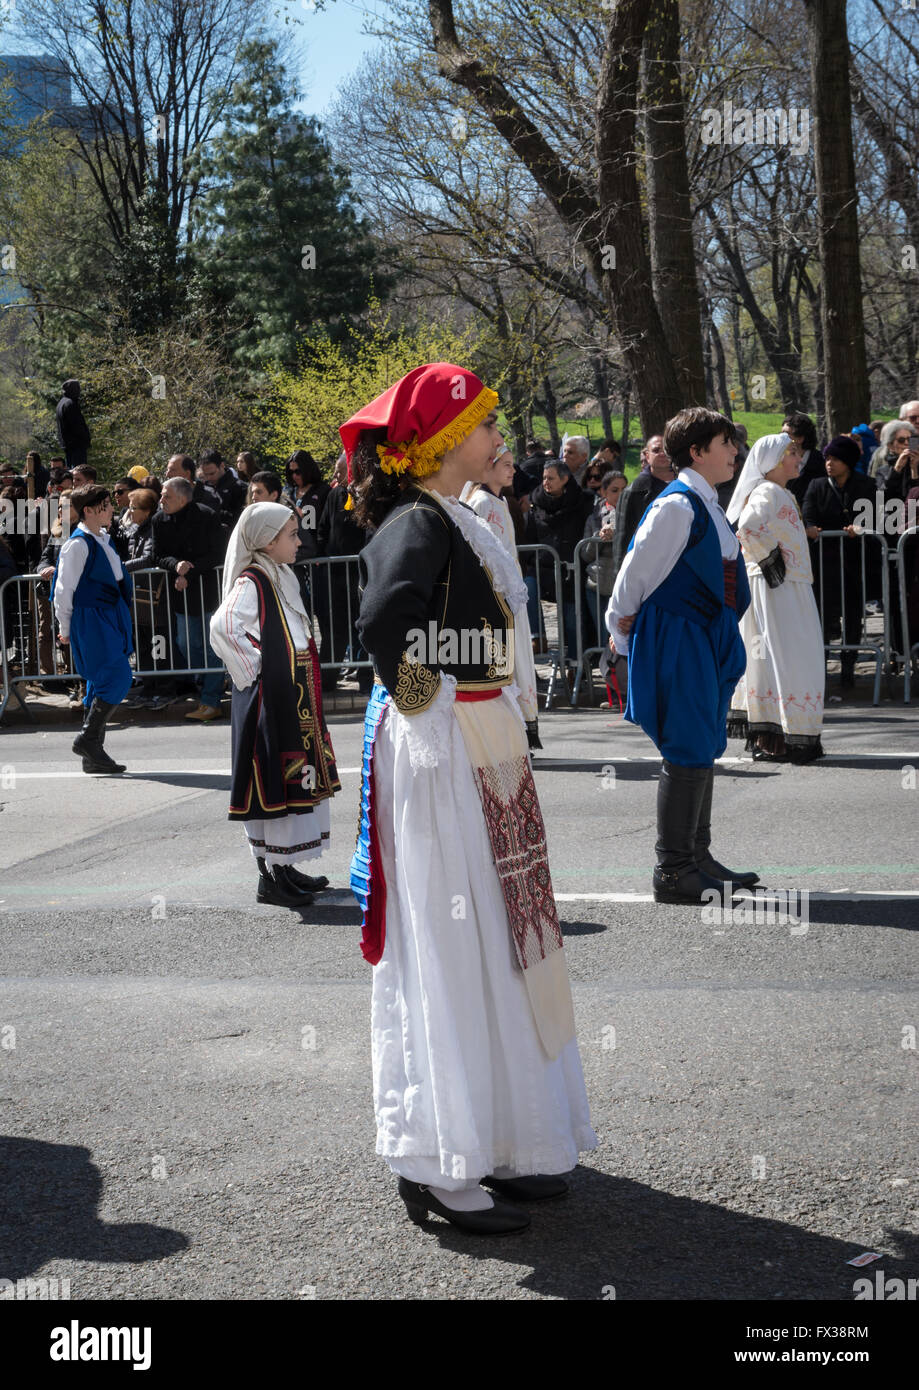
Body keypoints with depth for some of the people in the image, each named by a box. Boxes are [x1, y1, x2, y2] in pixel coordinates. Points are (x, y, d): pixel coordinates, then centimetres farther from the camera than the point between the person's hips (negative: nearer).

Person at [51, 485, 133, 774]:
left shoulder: (103, 540, 15)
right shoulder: (78, 544, -13)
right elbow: (64, 590, -11)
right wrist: (66, 628, -7)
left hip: (111, 618, 9)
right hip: (91, 620, -9)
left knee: (101, 683, 9)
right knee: (118, 677, -16)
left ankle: (93, 755, 14)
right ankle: (87, 738, -8)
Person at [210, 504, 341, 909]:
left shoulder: (282, 578, 14)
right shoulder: (251, 582, -14)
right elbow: (224, 626, -32)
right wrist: (252, 671, -21)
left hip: (294, 701, 9)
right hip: (267, 704, -9)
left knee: (296, 780, 14)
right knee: (271, 782, -5)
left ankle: (284, 866, 25)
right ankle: (270, 878, 1)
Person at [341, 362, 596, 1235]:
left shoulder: (454, 521, 14)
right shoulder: (416, 525, -17)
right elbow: (384, 618, -35)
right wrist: (414, 698, -21)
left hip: (483, 749, 10)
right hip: (439, 750, -10)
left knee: (498, 935, 15)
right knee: (449, 944, -5)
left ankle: (500, 1143, 26)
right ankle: (439, 1168, 4)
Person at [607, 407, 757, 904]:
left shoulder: (707, 505, 14)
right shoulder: (676, 506, -17)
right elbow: (636, 571, -13)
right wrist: (621, 623, -2)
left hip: (707, 639, 10)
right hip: (677, 640, -10)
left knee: (702, 750, 14)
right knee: (687, 752, -6)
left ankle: (697, 858, 24)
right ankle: (672, 871, 0)